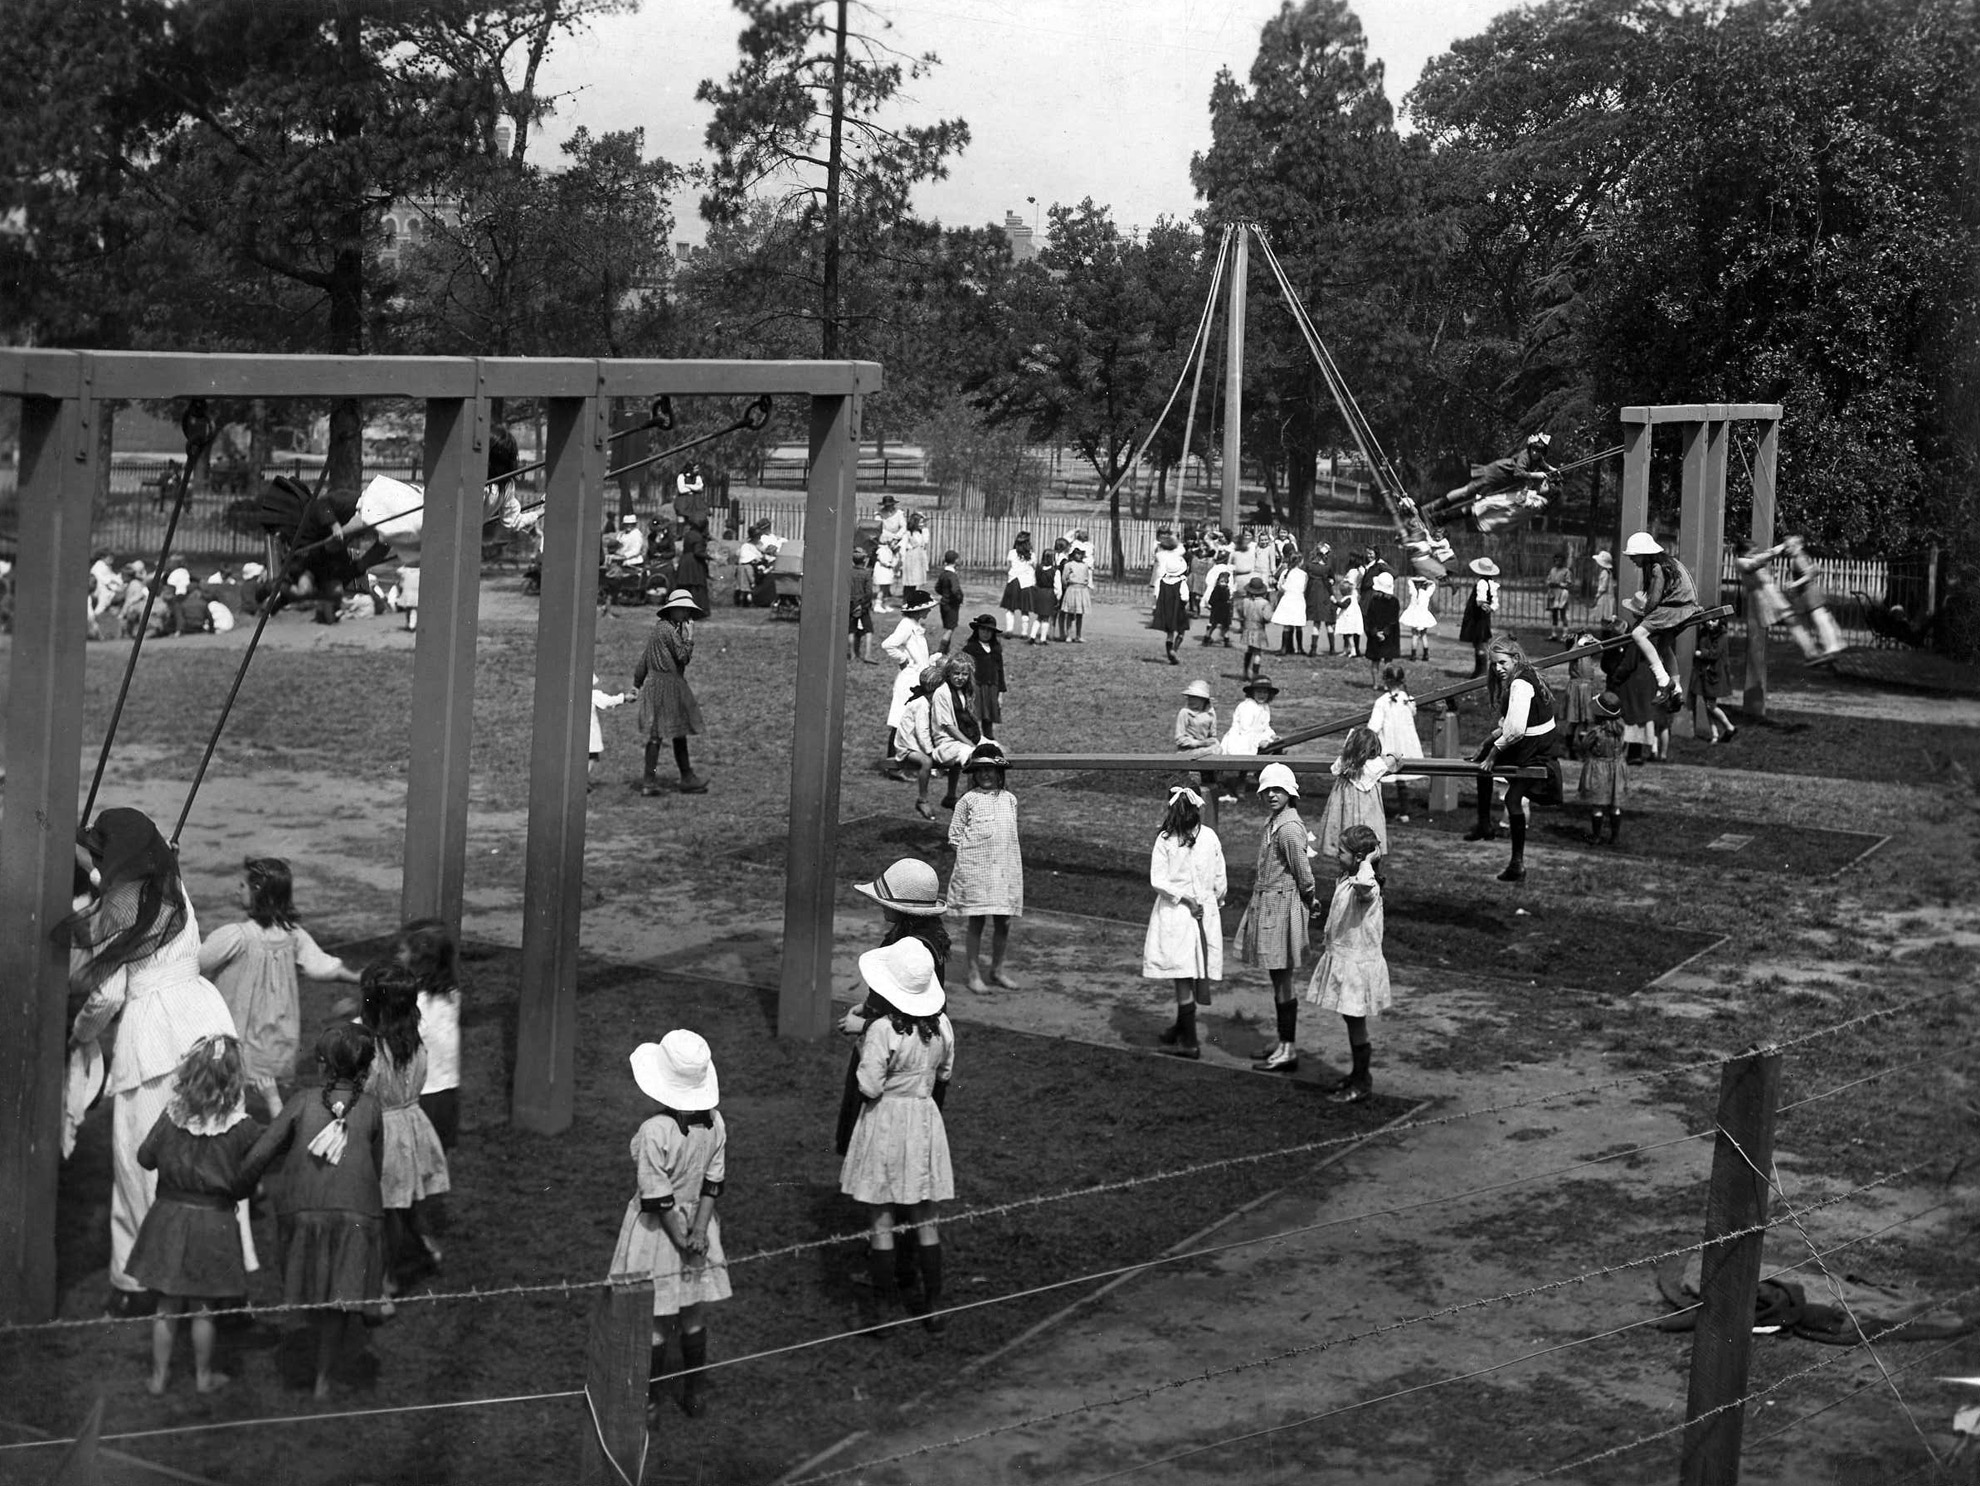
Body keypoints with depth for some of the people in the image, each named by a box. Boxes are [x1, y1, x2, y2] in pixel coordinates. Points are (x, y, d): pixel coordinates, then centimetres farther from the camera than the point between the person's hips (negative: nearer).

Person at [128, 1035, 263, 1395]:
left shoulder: (171, 1117, -11)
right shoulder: (242, 1129, -18)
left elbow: (146, 1158, 2)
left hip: (170, 1217, 2)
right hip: (215, 1223, -2)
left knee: (167, 1306, 15)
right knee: (203, 1308, 13)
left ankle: (159, 1375, 24)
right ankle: (204, 1375, 26)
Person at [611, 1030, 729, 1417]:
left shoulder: (654, 1131, -26)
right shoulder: (715, 1123, -8)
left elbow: (658, 1198, -22)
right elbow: (713, 1183, -5)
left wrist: (682, 1238, -12)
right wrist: (699, 1229, -6)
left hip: (659, 1228, -5)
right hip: (695, 1221, 5)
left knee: (656, 1323, 9)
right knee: (692, 1315, 19)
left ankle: (651, 1401, 22)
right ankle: (694, 1395, 31)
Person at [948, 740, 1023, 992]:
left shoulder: (1009, 799, 11)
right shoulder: (969, 800, -1)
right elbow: (955, 835, 1)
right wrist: (971, 851, -7)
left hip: (1006, 867, 4)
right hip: (975, 869, -4)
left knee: (1003, 922, 7)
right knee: (976, 922, 0)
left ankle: (997, 970, 21)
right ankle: (973, 973, 8)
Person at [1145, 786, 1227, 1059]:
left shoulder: (1166, 839, -11)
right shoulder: (1210, 837, -1)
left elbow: (1158, 880, -14)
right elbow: (1220, 880, 4)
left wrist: (1184, 898, -9)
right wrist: (1215, 901, 18)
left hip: (1175, 911, -4)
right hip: (1207, 912, 4)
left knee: (1182, 977, 0)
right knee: (1192, 974, 15)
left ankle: (1189, 1042, 2)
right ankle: (1181, 1030, 29)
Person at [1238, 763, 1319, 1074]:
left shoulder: (1288, 828, -21)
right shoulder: (1274, 821, 11)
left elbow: (1304, 873, -18)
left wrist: (1308, 903, -3)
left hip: (1281, 905, -10)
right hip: (1266, 903, 10)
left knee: (1282, 979, -4)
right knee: (1278, 979, 17)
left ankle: (1289, 1052, 1)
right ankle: (1283, 1042, 27)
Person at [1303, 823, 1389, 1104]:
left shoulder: (1367, 888, -23)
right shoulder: (1344, 880, 6)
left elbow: (1364, 886, -50)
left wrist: (1367, 861, -34)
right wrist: (1328, 942, 27)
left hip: (1358, 962, -9)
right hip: (1341, 956, 9)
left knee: (1356, 1022, 1)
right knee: (1351, 1021, 19)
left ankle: (1362, 1085, 13)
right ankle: (1358, 1074, 32)